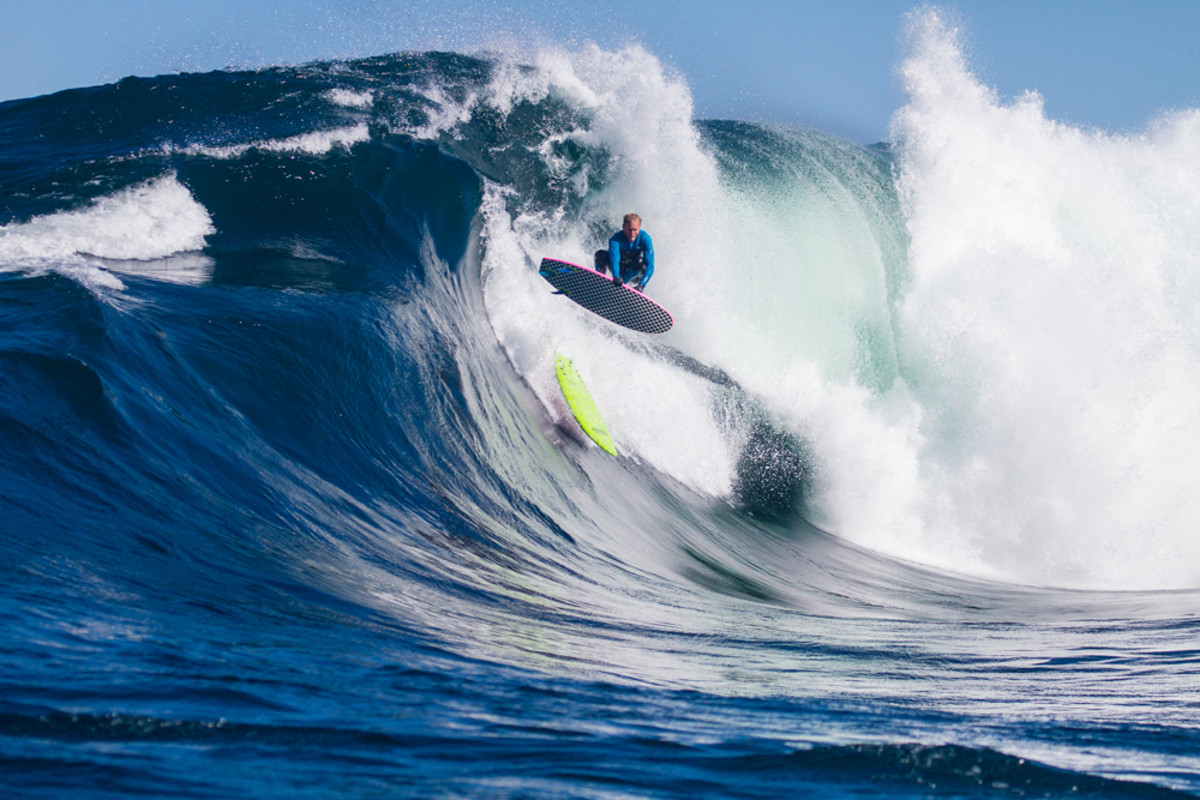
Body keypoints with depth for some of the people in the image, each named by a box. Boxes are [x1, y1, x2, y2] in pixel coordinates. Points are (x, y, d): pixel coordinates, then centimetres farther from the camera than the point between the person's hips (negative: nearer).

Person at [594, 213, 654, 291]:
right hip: (619, 270, 0)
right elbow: (614, 258, -43)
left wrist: (641, 285, -51)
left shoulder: (645, 238, -27)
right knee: (600, 254, -25)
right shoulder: (616, 239, -27)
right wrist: (616, 276, -64)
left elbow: (650, 265, -36)